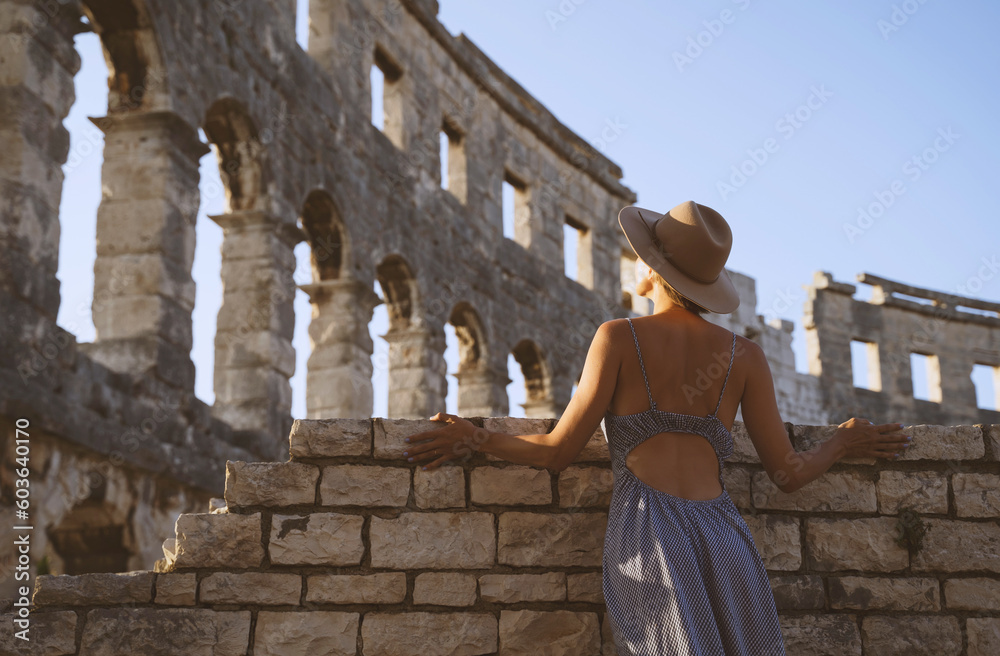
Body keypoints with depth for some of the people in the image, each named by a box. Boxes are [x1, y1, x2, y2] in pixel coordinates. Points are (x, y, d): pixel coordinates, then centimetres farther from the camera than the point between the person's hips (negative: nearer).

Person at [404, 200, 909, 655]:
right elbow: (788, 474, 12)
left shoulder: (618, 337, 3)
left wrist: (476, 439, 19)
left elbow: (559, 452, 4)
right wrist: (844, 444, 32)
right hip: (726, 542, 3)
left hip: (648, 542, -3)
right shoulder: (744, 355, 11)